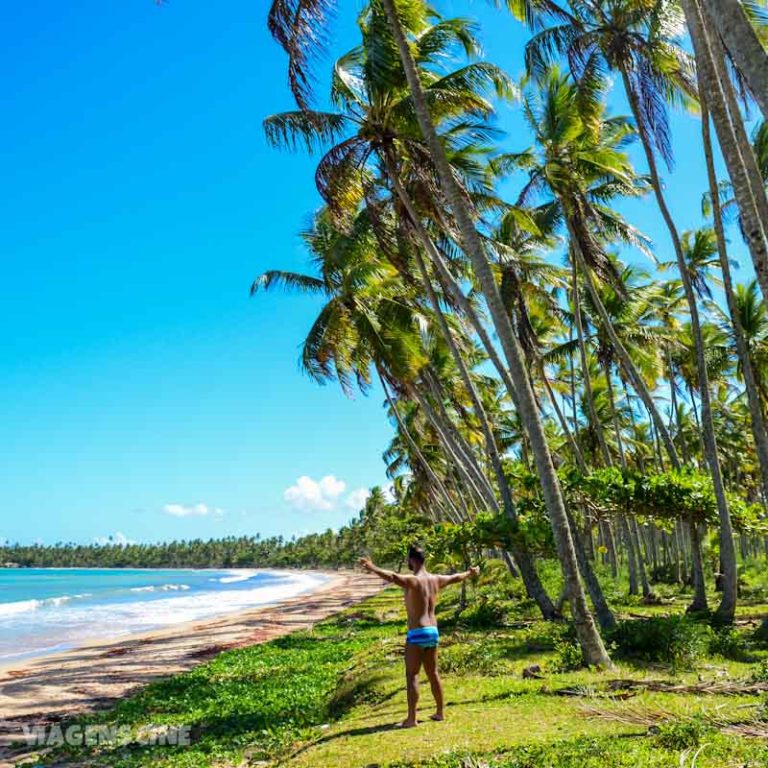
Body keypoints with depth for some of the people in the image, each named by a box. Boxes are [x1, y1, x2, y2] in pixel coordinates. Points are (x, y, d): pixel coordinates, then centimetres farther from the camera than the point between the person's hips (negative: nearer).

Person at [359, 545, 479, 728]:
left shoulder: (412, 580, -15)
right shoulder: (436, 580, 8)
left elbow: (392, 577, -35)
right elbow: (456, 578, 26)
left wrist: (373, 568, -48)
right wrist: (470, 573, 45)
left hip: (417, 633, -7)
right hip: (433, 632, 7)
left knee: (412, 675, -2)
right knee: (433, 673, 18)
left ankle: (412, 718, -2)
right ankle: (440, 712, 27)